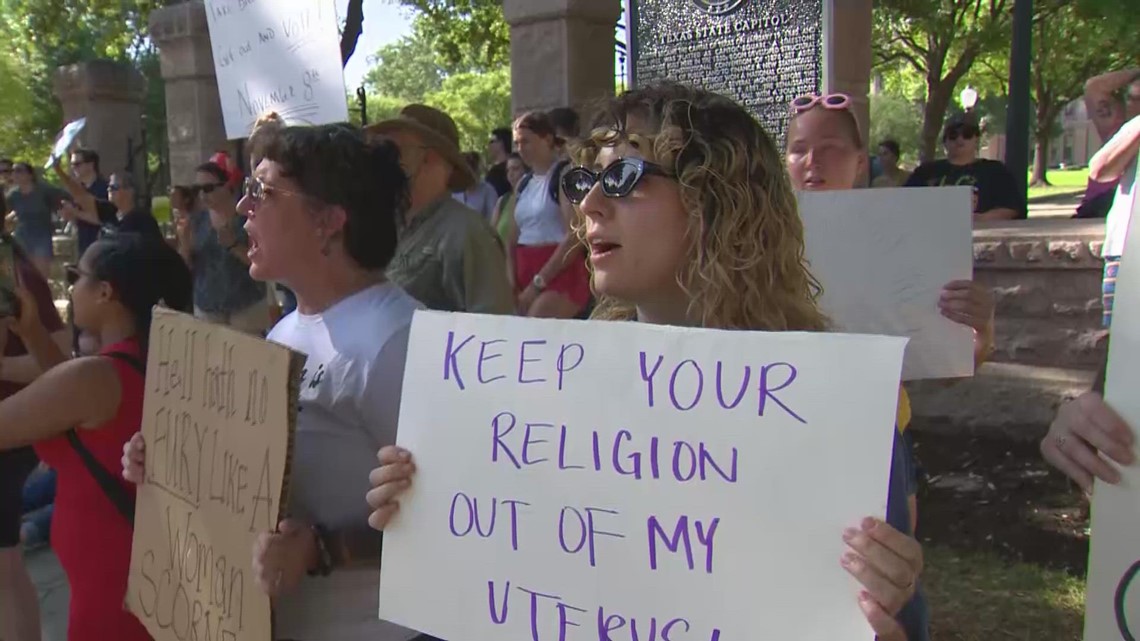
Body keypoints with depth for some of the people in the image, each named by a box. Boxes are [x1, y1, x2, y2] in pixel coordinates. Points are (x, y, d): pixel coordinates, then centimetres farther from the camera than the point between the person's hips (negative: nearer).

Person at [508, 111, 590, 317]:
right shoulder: (524, 183, 16)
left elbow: (575, 236, -15)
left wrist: (538, 283, -16)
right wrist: (512, 280, 0)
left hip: (560, 274, -7)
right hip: (526, 273, 7)